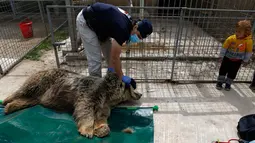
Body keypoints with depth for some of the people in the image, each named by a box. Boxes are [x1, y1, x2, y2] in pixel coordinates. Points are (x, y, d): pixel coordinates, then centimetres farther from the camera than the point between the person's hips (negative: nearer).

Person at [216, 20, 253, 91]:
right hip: (227, 58, 0)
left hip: (237, 61, 0)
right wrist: (221, 56, -4)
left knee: (232, 73, 10)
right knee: (223, 70, 8)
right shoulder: (231, 38, -19)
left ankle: (228, 84, 29)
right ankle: (219, 82, 24)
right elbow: (224, 47, -8)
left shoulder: (248, 41, -19)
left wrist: (245, 60, 0)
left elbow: (249, 51, -6)